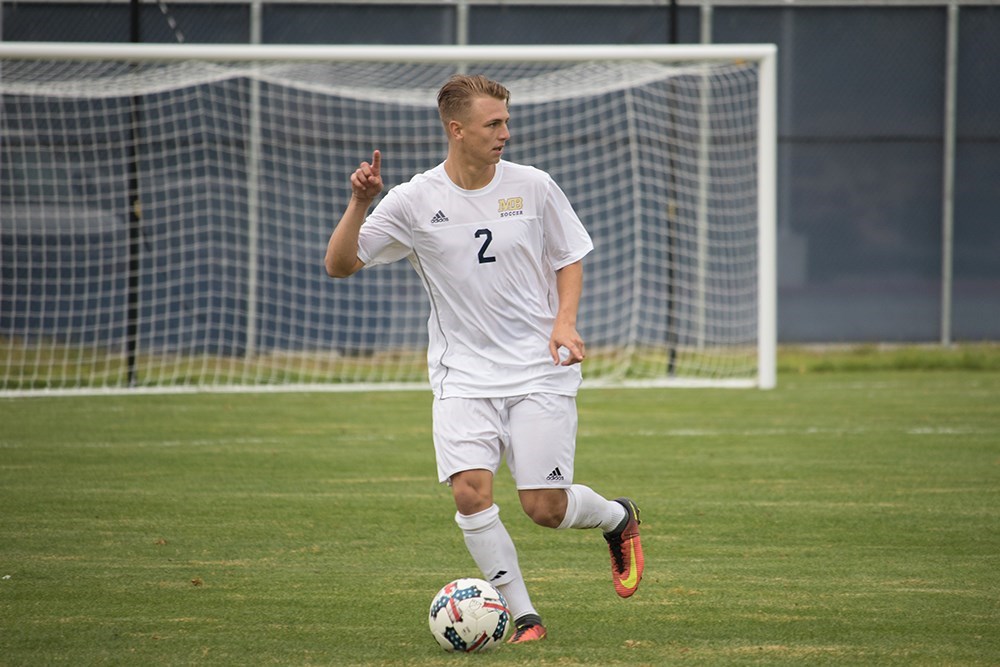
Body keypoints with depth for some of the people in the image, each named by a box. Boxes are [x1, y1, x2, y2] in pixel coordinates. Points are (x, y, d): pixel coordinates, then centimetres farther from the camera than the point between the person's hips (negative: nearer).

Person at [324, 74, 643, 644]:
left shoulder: (533, 187, -2)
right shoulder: (414, 201, -4)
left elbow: (570, 258, 11)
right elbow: (340, 264, -4)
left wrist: (565, 322, -6)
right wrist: (359, 204, -20)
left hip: (540, 370, 0)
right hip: (464, 376, 1)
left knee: (544, 507, -4)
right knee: (470, 491, -18)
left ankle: (619, 518, 30)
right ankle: (523, 614, -4)